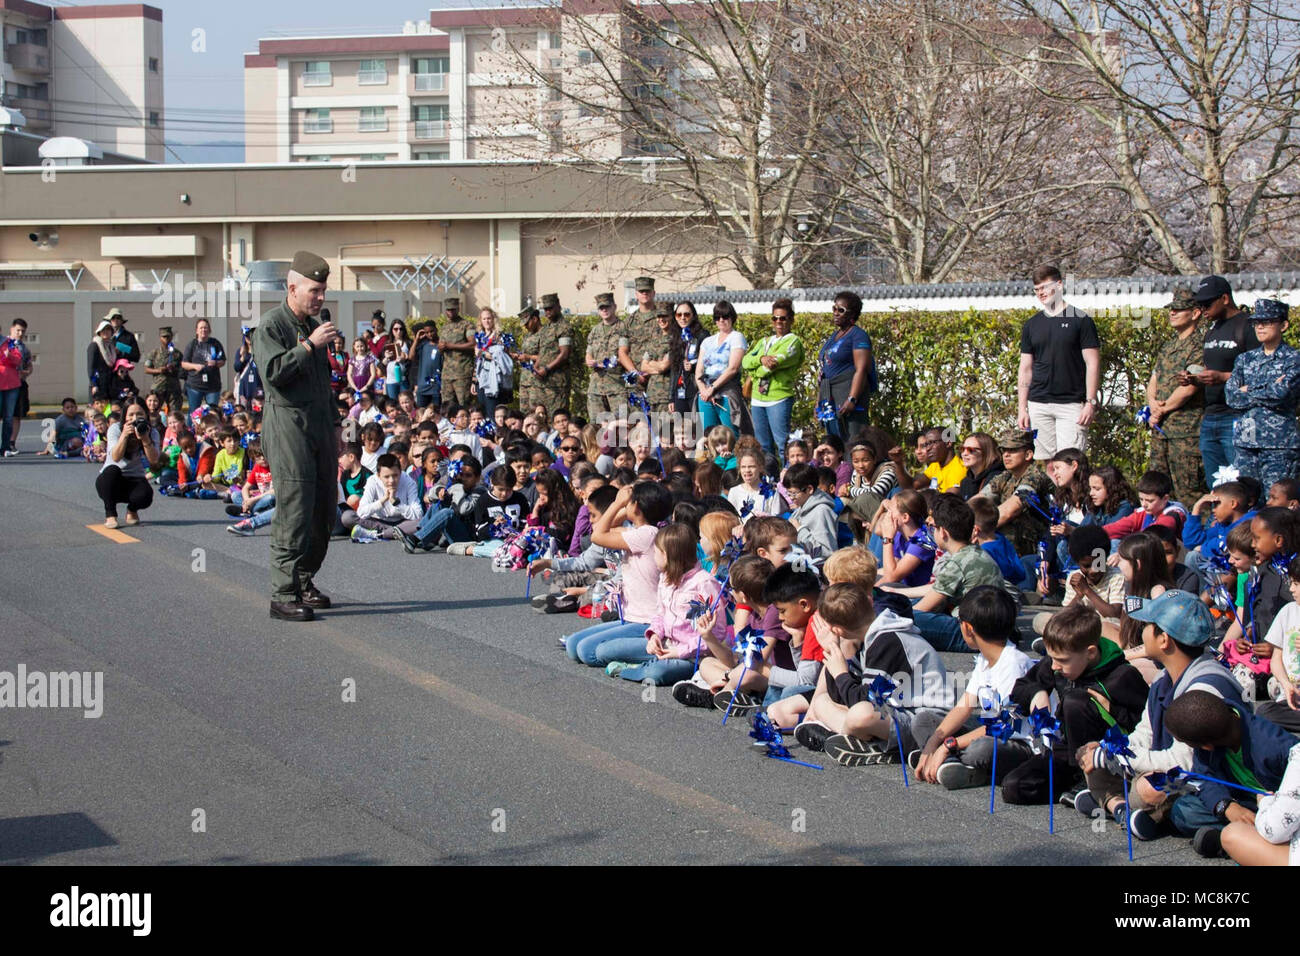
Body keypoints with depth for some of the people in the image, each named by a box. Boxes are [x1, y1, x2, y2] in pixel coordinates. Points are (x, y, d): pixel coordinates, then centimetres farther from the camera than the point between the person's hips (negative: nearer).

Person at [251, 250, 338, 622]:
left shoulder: (313, 325, 19)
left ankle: (304, 582, 20)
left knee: (324, 510, 9)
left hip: (320, 425, 8)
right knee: (294, 511, -11)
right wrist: (310, 345, -19)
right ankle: (284, 595, -8)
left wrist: (332, 425, 23)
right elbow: (274, 372, -21)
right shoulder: (271, 326, -6)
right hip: (288, 426, -8)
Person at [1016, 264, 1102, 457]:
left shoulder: (1081, 320, 1)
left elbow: (1092, 364, -1)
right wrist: (1022, 408, 8)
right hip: (1038, 405, 4)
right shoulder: (1031, 324, 13)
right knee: (1044, 461, 2)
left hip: (1072, 405, -4)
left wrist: (1091, 402, -9)